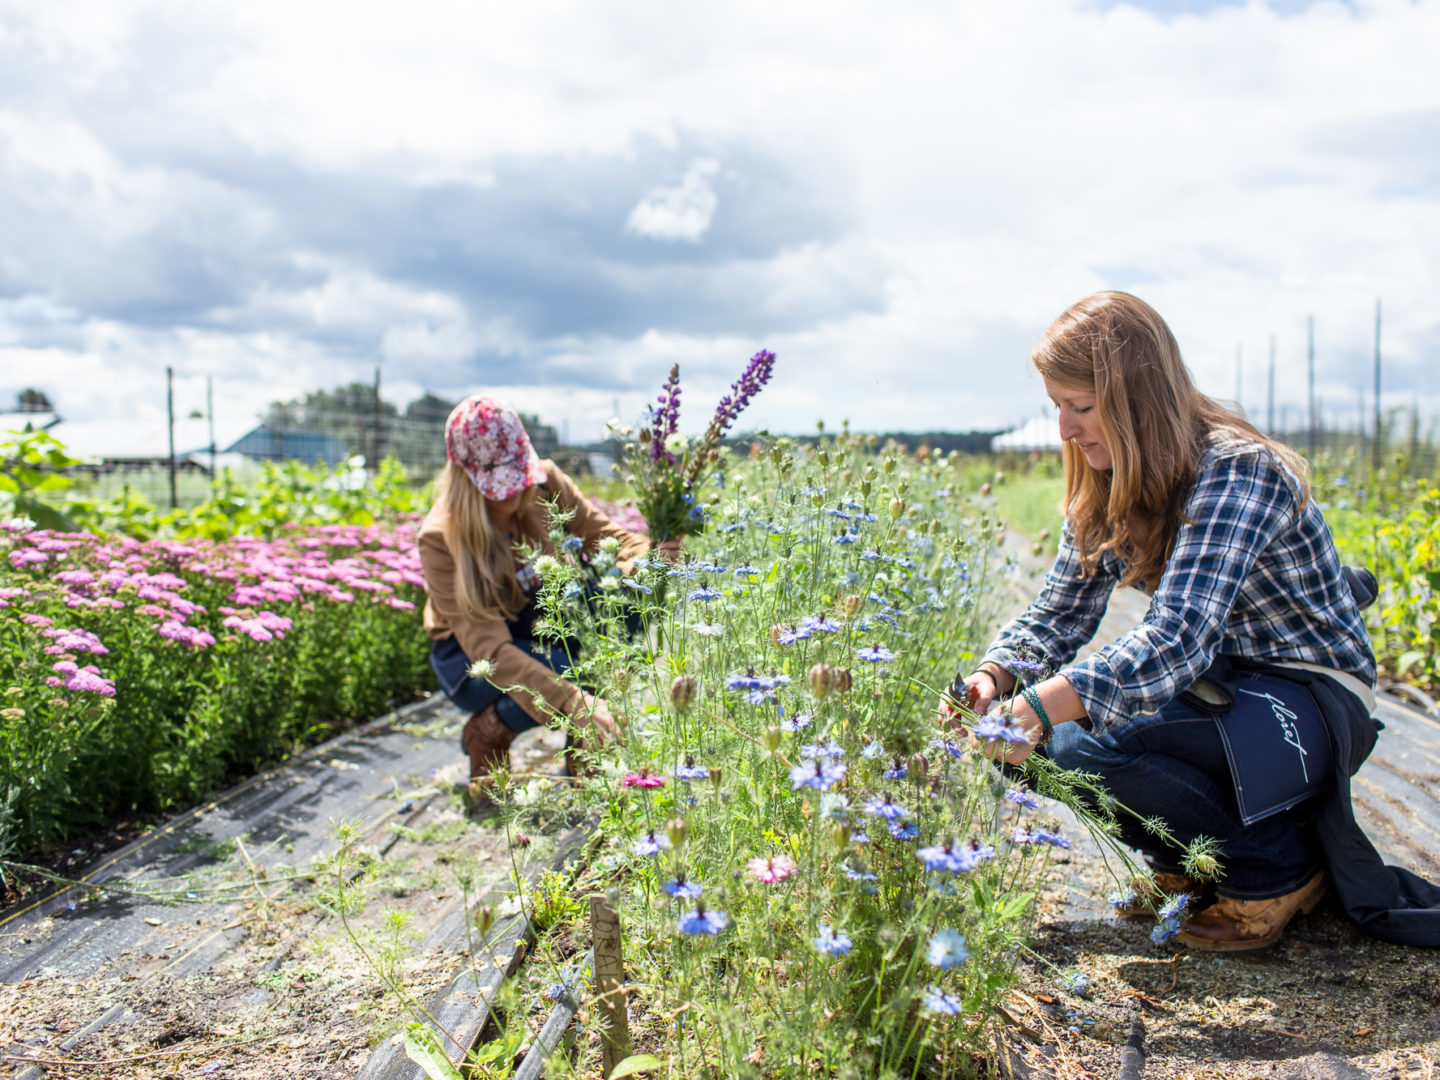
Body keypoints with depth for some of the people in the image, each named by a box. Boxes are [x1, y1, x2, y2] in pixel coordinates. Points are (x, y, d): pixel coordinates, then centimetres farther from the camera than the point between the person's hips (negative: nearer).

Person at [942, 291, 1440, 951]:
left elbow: (1179, 640, -36)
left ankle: (1280, 867, -7)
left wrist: (1039, 711, -44)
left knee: (1087, 743, -28)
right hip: (1216, 691, 8)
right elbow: (1059, 613, 1)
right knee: (1048, 734, -11)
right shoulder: (1111, 487, 1)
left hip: (1310, 701, -8)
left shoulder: (1236, 473, -24)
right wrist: (995, 677, -20)